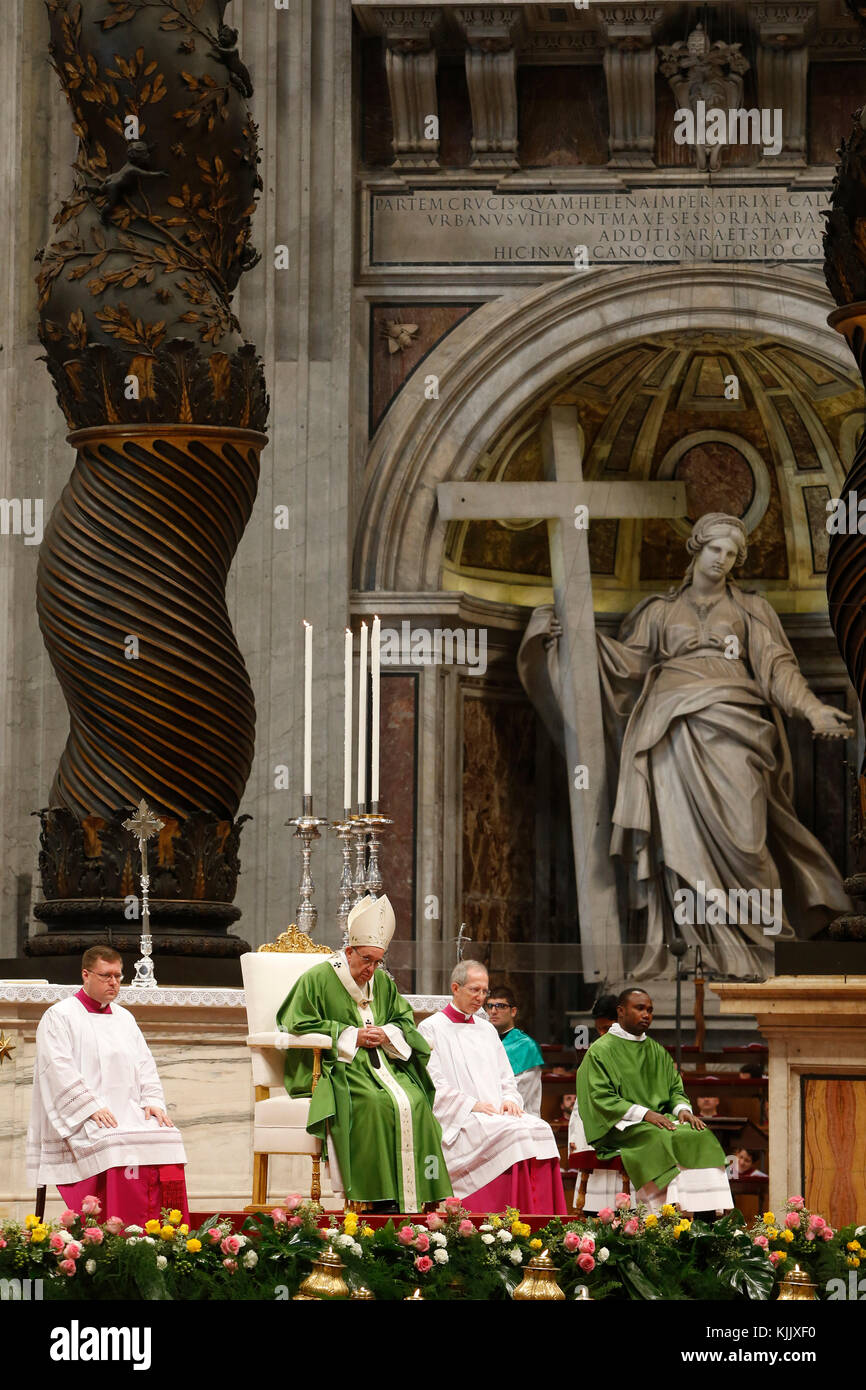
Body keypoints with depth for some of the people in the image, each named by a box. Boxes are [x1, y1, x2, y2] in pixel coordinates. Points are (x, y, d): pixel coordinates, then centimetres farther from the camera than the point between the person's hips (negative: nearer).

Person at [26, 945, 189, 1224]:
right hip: (81, 1122, -6)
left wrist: (151, 1101, -1)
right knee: (114, 1147, -33)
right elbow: (59, 1068, -9)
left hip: (128, 1114, 6)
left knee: (166, 1139, -21)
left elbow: (145, 1065, 19)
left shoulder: (124, 1019, 22)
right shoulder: (59, 1017, 2)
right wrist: (91, 1108, -20)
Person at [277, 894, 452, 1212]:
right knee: (374, 1104, -34)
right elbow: (299, 1024, -6)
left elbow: (405, 1019, 22)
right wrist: (351, 1036, -10)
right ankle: (381, 1198, -32)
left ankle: (410, 1201, -23)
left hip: (382, 1063, 6)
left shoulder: (382, 982, 18)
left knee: (414, 1102, -23)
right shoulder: (317, 979, 0)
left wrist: (386, 1033, -3)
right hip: (338, 1067, -6)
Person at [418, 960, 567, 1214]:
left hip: (496, 1114, 6)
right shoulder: (431, 1029, 4)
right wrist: (471, 1105, -15)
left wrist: (510, 1100, 1)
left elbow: (506, 1079, 24)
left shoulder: (487, 1030, 25)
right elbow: (433, 1085, -6)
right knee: (511, 1133, -32)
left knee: (539, 1129, -23)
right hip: (456, 1122, -6)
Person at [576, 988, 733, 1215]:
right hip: (621, 1127, -6)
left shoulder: (657, 1051, 21)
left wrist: (682, 1109, -6)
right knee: (658, 1139, -36)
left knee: (701, 1136, -22)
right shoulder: (601, 1051, 1)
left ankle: (707, 1214, -32)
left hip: (660, 1118, 6)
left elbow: (675, 1089, 19)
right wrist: (644, 1114, -19)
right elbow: (602, 1098, -9)